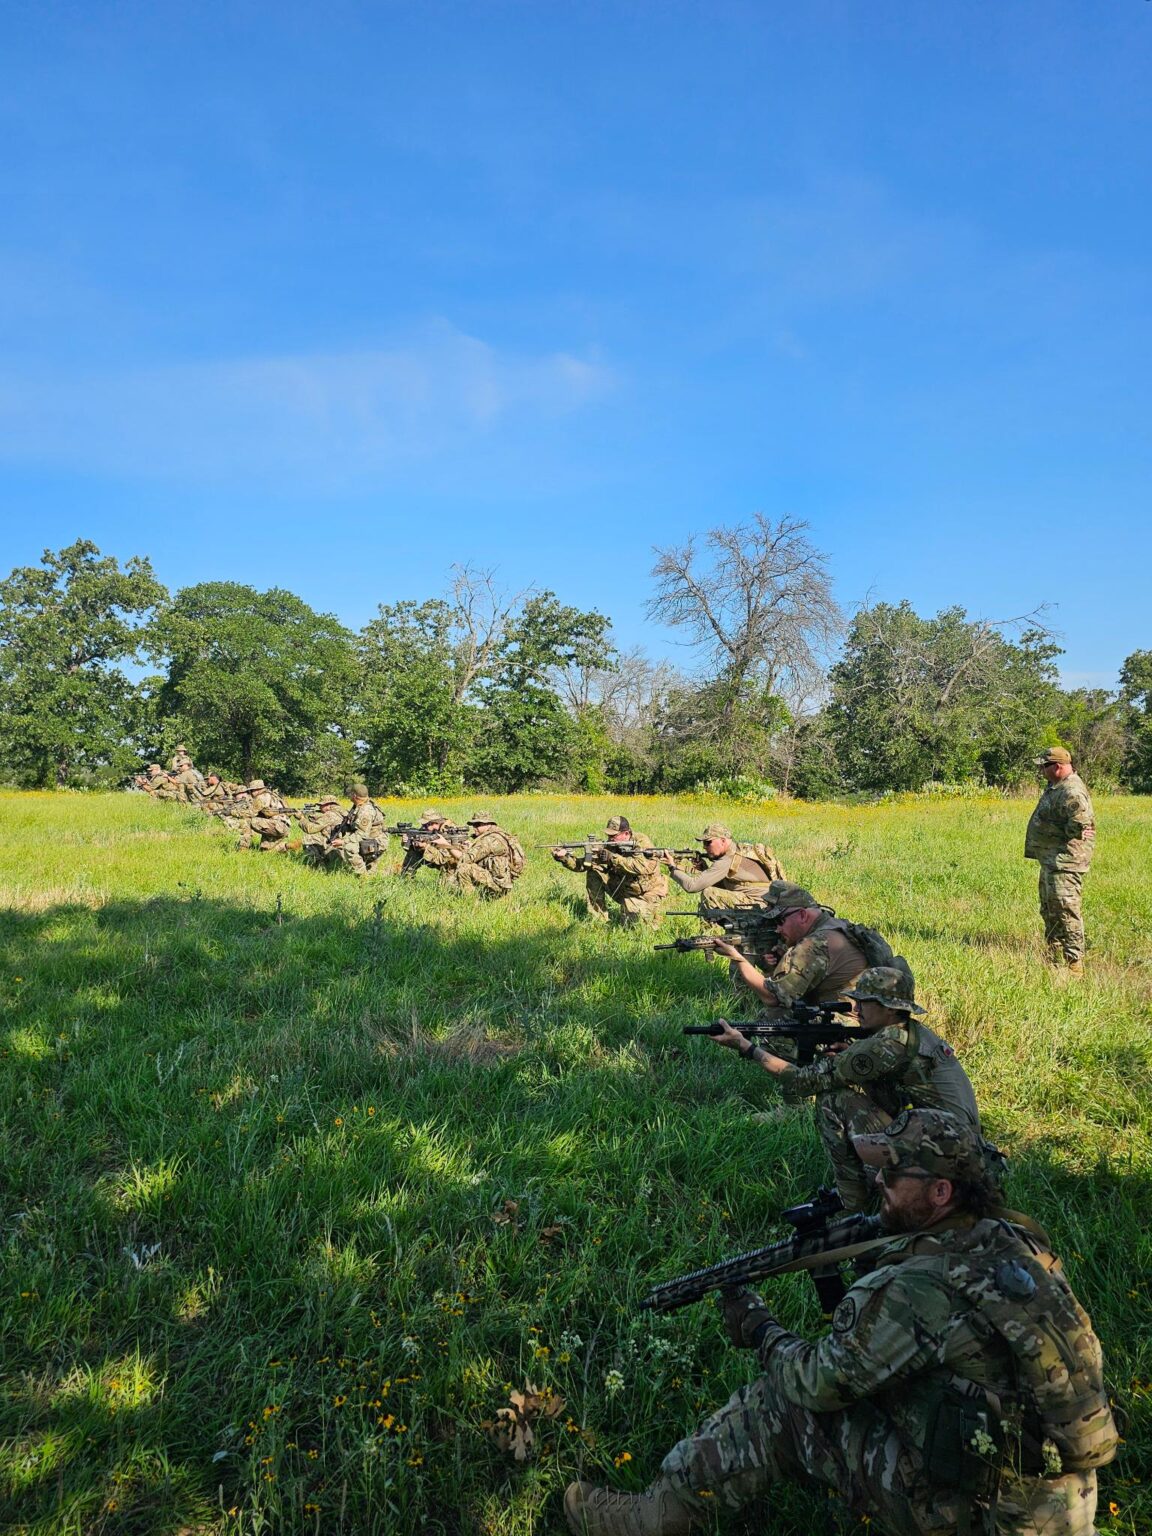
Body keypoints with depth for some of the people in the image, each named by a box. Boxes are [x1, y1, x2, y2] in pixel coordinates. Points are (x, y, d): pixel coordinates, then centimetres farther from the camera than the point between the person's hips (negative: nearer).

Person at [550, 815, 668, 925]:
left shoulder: (641, 842, -22)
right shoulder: (609, 845, -7)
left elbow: (643, 866, -41)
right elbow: (583, 864, -10)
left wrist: (612, 858, -43)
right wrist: (564, 856, -28)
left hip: (645, 893, -5)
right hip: (622, 889, 5)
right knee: (594, 873, -11)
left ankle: (650, 910, 12)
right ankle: (598, 920, -6)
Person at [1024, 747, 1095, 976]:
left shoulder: (1072, 792, -20)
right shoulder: (1054, 787, 13)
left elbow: (1079, 826, -30)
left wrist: (1061, 837, -14)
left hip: (1065, 861, -11)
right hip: (1050, 860, 11)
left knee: (1066, 911, -10)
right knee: (1049, 911, 19)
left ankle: (1075, 963, -6)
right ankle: (1054, 958, 30)